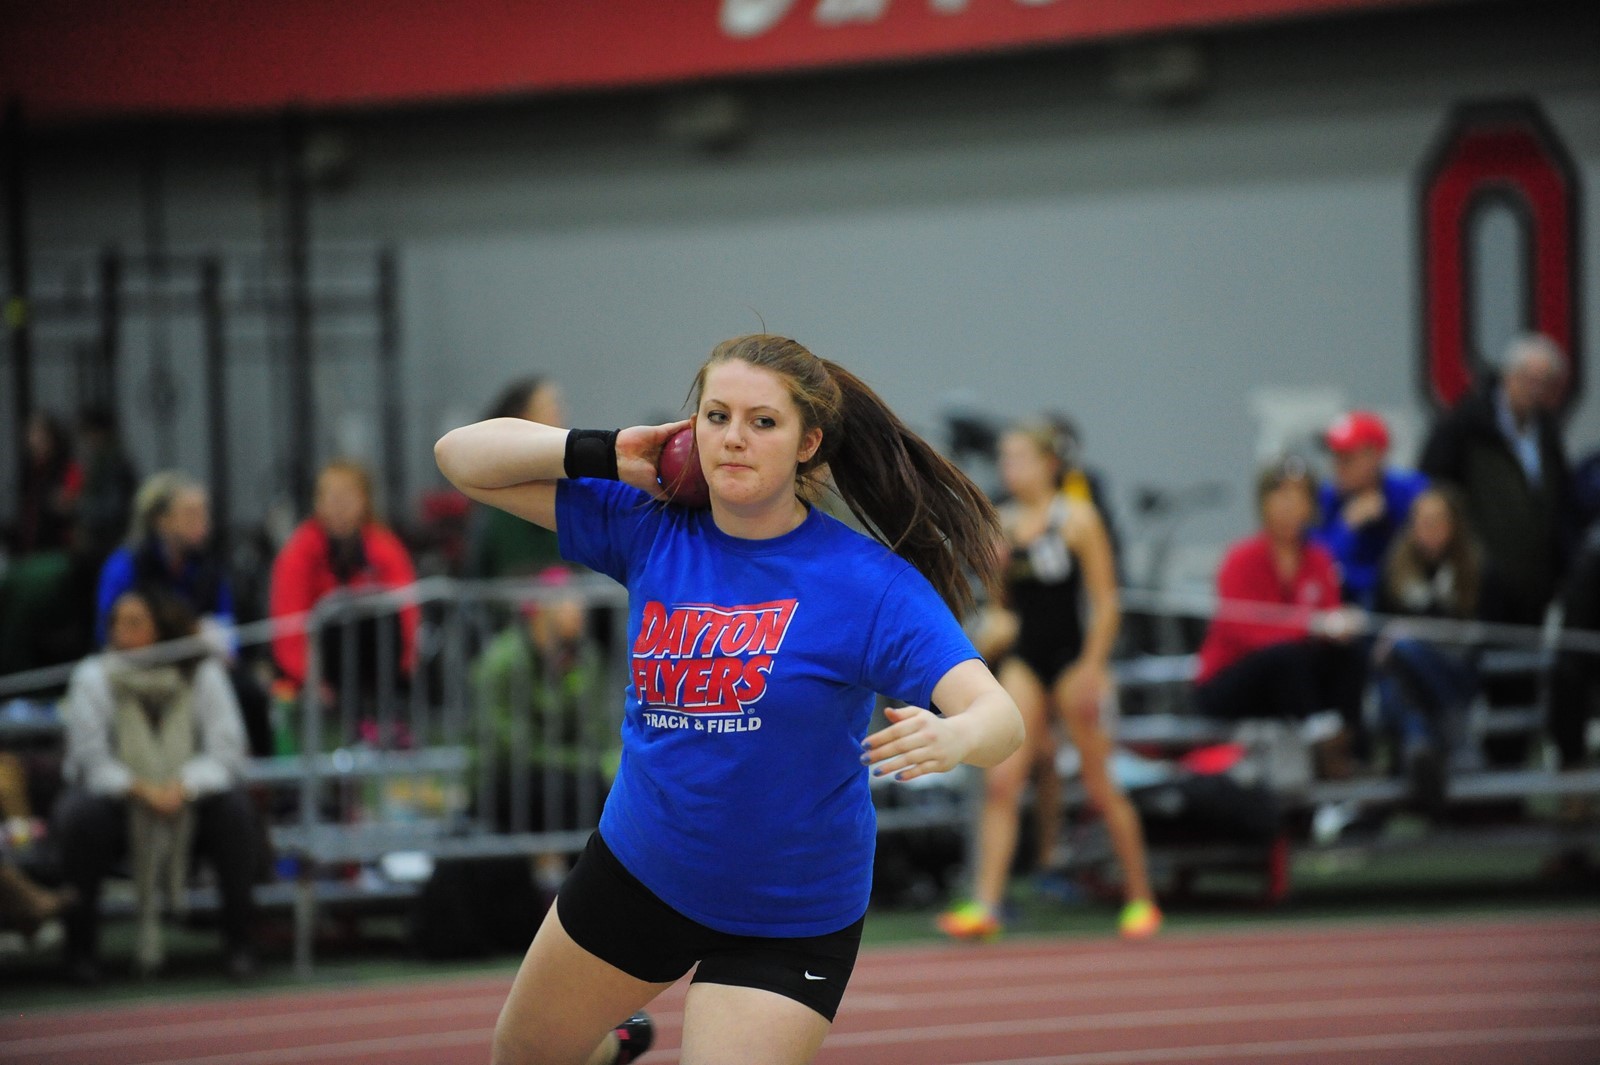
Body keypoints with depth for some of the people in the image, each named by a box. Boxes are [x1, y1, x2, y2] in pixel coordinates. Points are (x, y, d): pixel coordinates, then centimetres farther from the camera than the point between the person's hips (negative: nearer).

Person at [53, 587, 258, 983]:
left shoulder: (204, 675, -4)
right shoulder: (94, 676, -6)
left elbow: (227, 750, -12)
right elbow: (91, 760, -15)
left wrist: (182, 787, -32)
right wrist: (141, 789, -34)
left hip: (187, 800, 1)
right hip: (116, 797, -1)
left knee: (233, 806, -29)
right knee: (82, 813, -34)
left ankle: (239, 942, -17)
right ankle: (81, 945, -20)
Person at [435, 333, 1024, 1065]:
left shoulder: (870, 583, -21)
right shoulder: (648, 530, -9)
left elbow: (1000, 717, -31)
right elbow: (461, 456, -5)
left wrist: (951, 738, -55)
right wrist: (606, 455, -19)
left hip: (786, 918, -5)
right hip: (637, 868, 5)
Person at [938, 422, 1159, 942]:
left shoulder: (1077, 518, -5)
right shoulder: (1002, 524, 7)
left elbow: (1106, 602, -7)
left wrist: (1092, 667, -13)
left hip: (1071, 658, -4)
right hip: (1021, 661, 4)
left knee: (1100, 786, 3)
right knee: (1001, 781, -9)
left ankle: (1141, 898, 17)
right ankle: (986, 905, -13)